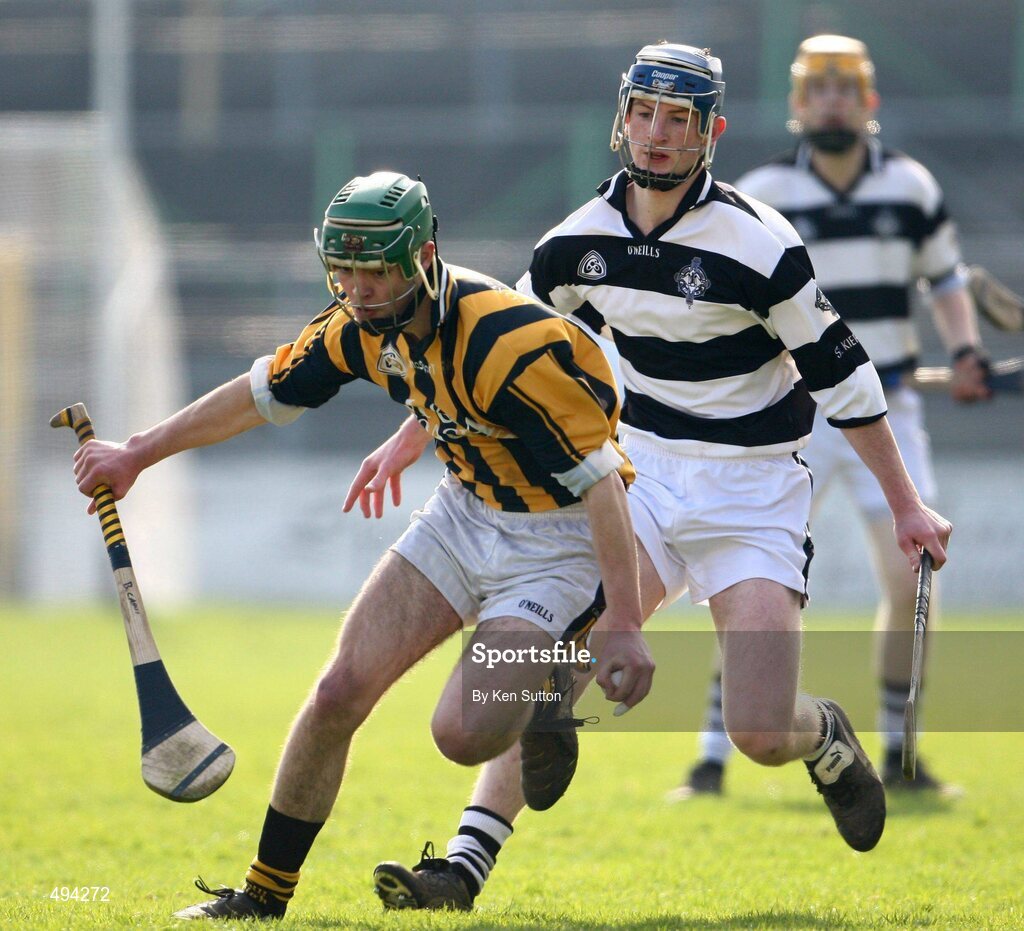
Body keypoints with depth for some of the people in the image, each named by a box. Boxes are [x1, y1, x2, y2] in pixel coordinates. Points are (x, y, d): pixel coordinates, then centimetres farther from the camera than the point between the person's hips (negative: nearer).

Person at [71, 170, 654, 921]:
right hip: (464, 512, 7)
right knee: (342, 690, -4)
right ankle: (266, 892, 10)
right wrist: (137, 456, 17)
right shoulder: (364, 326, -8)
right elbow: (264, 393, 9)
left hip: (555, 535, -7)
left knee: (464, 735, -20)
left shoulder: (509, 345, -32)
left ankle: (554, 692, 15)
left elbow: (600, 481, -30)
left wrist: (625, 626, -33)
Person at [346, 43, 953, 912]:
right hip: (645, 482, 4)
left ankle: (827, 737, 23)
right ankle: (466, 865, -16)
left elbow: (839, 373, -8)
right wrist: (410, 439, 17)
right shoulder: (582, 240, -2)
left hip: (753, 497, -4)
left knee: (759, 732, -13)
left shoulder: (758, 244, -16)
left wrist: (907, 505, -5)